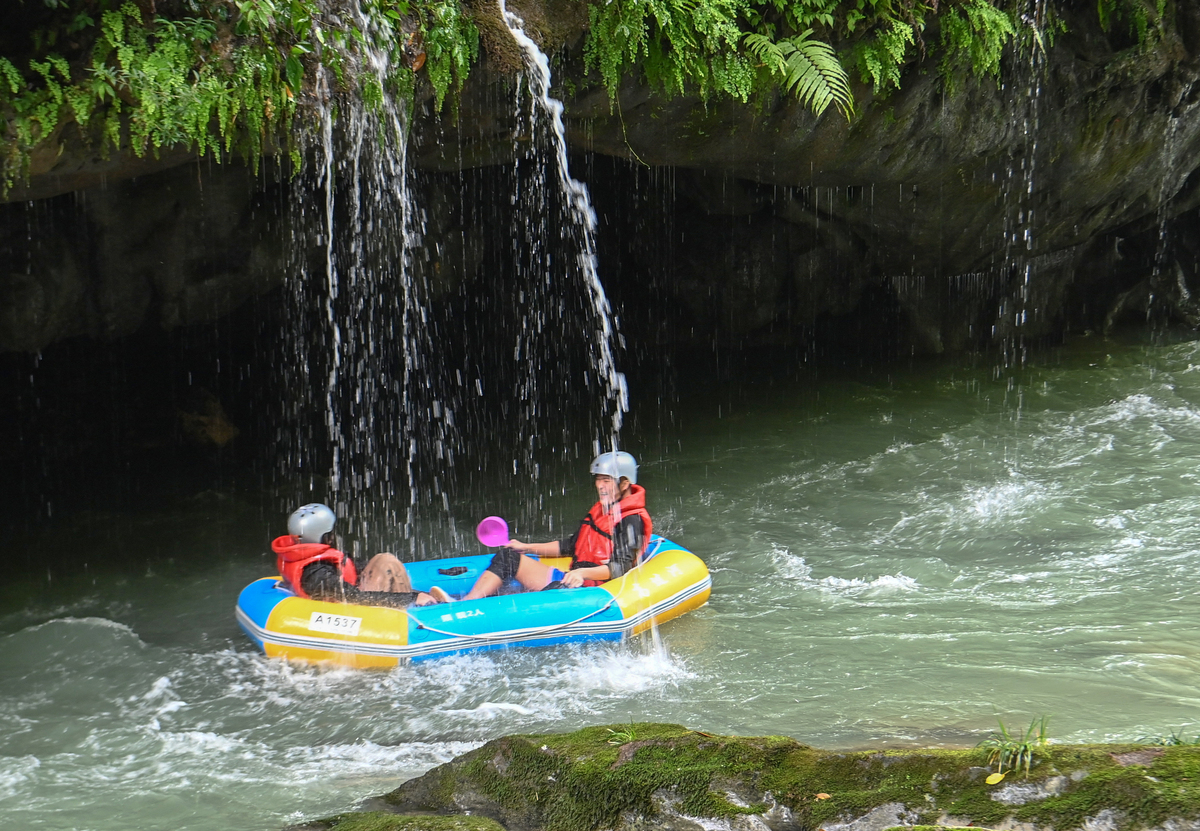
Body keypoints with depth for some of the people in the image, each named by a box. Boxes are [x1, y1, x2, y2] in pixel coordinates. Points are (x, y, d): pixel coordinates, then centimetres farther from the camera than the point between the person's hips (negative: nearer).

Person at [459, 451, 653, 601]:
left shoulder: (631, 520, -9)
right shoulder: (598, 511, 20)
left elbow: (622, 567, -20)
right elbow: (570, 546, 27)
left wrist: (584, 573, -34)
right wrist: (527, 548, 21)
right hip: (572, 579, 10)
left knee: (558, 590, -41)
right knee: (509, 557, 4)